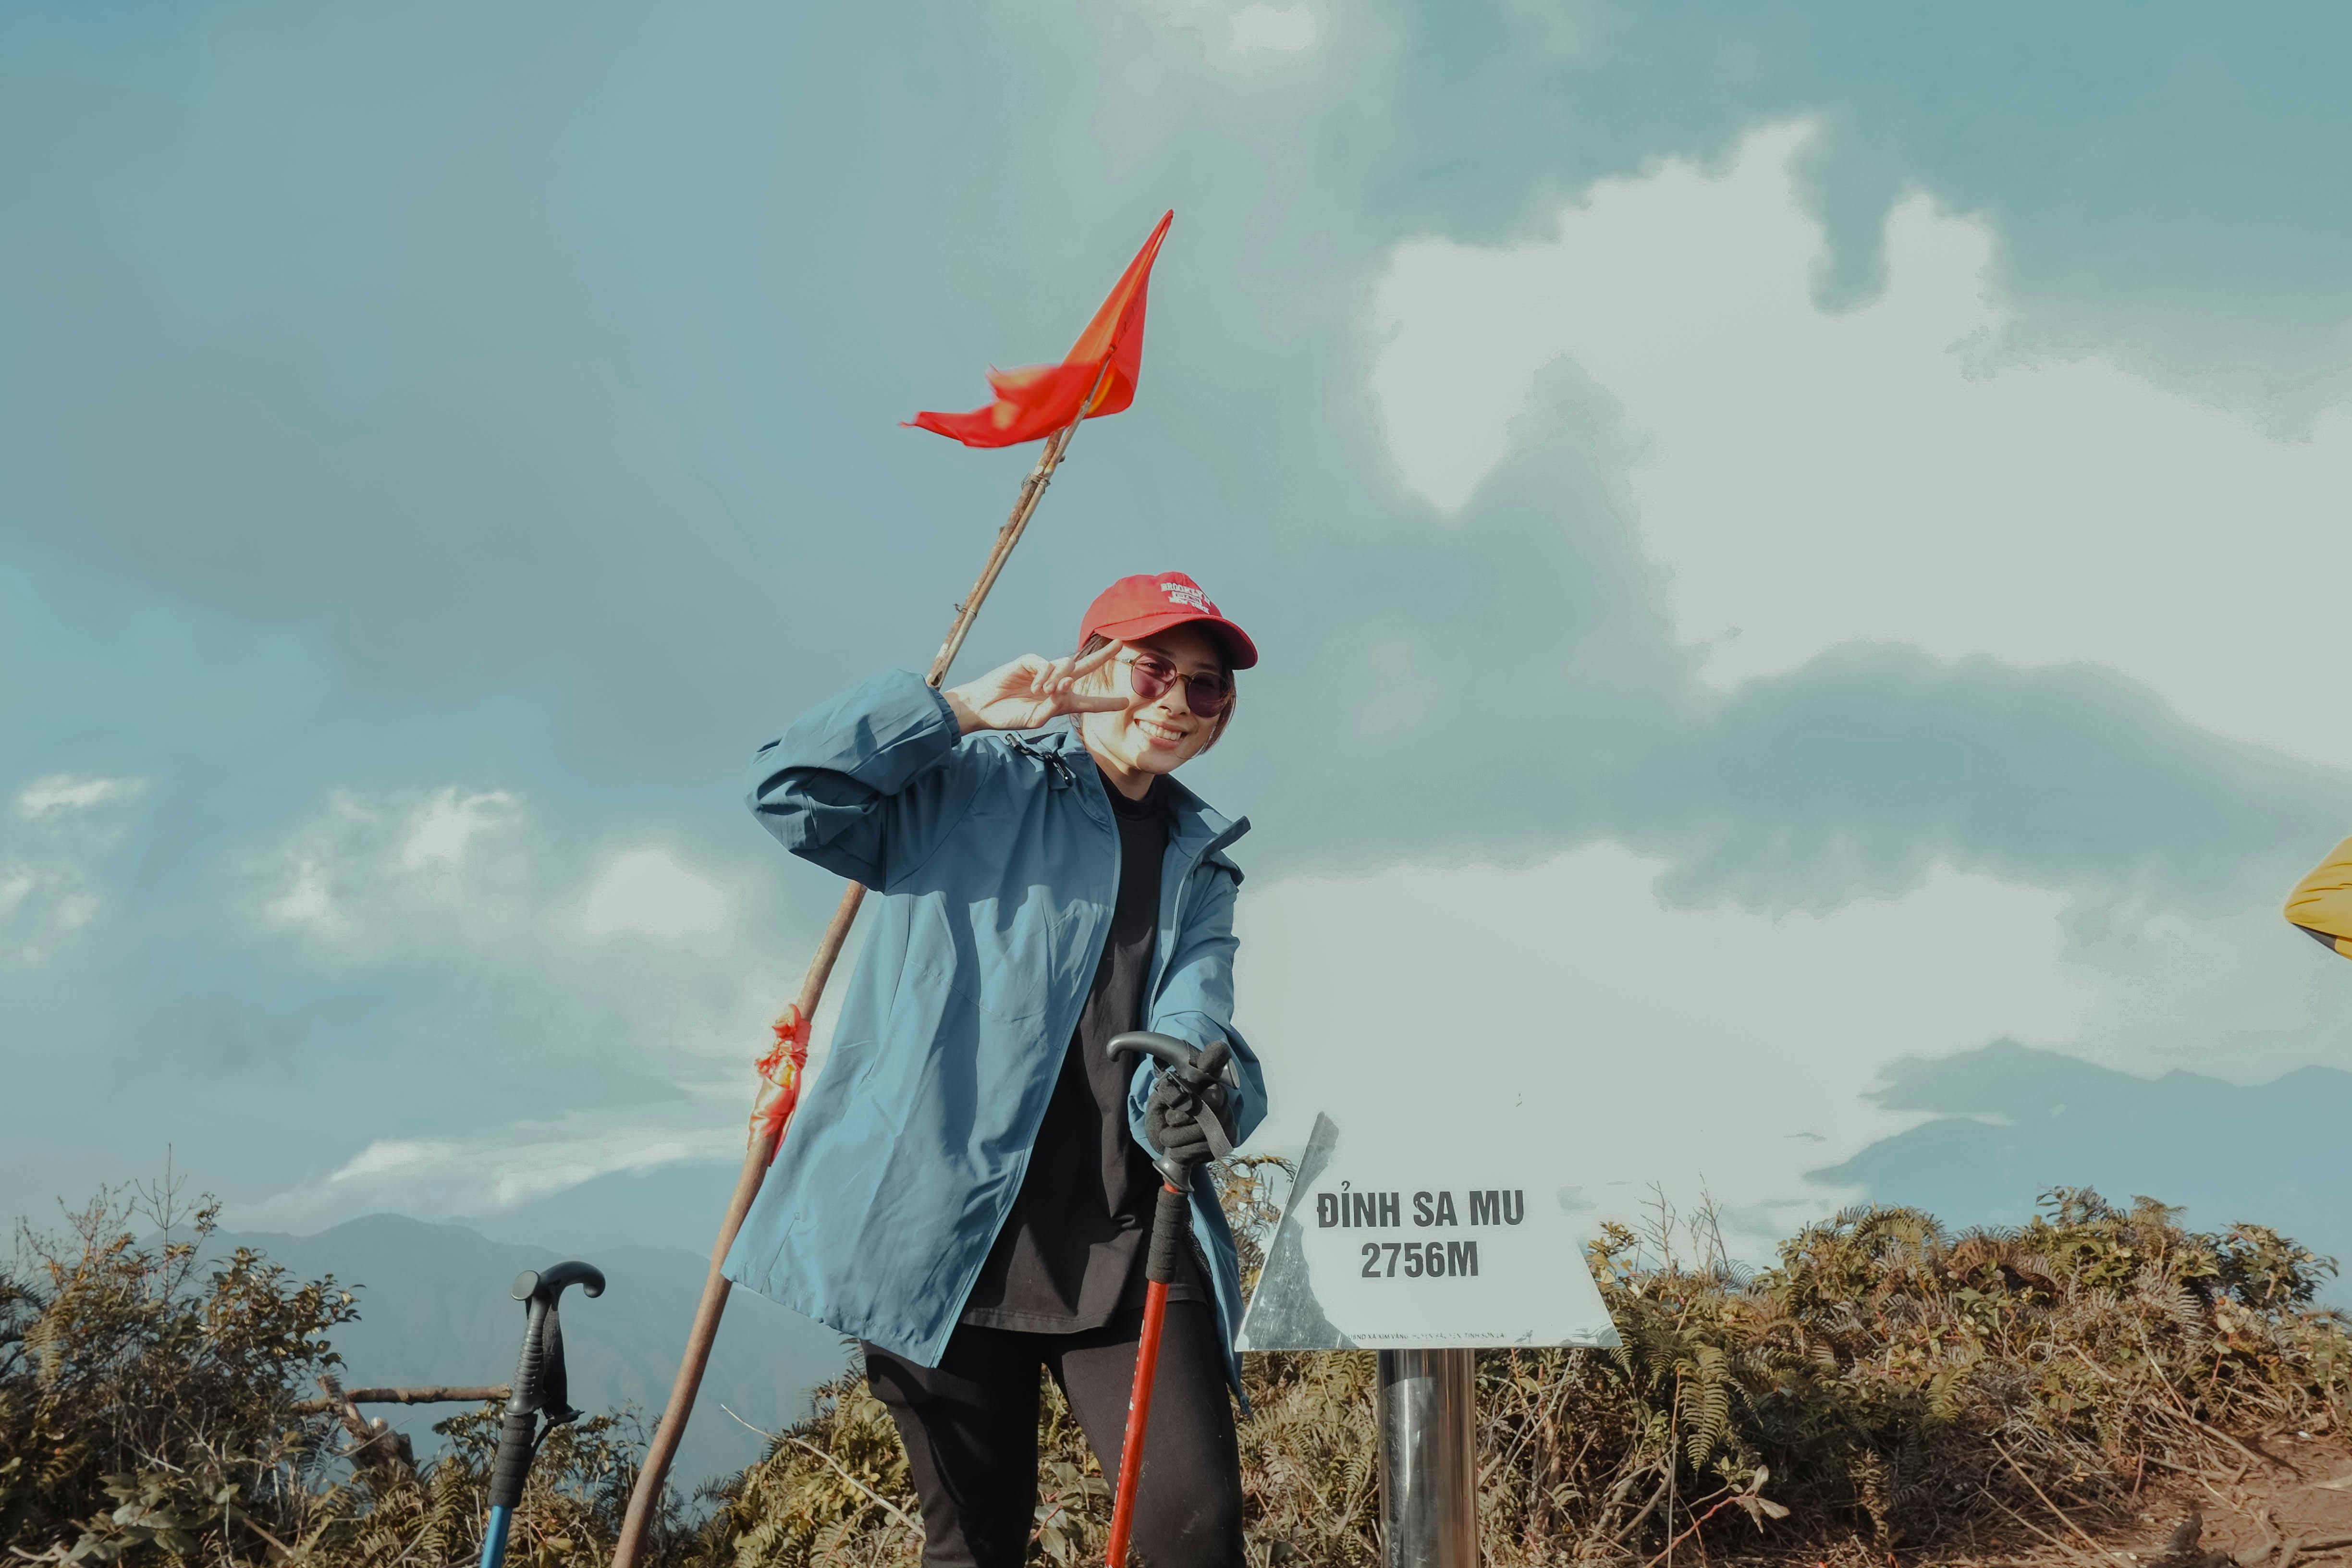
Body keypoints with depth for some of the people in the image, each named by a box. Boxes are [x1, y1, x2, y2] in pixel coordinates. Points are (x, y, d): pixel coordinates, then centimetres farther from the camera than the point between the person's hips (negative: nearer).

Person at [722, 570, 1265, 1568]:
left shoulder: (1199, 860, 17)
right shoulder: (975, 784, 6)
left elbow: (1194, 1011, 0)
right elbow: (792, 791, -7)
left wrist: (1191, 1095, -22)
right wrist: (959, 709, -10)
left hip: (1129, 1237, 3)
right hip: (951, 1231, -2)